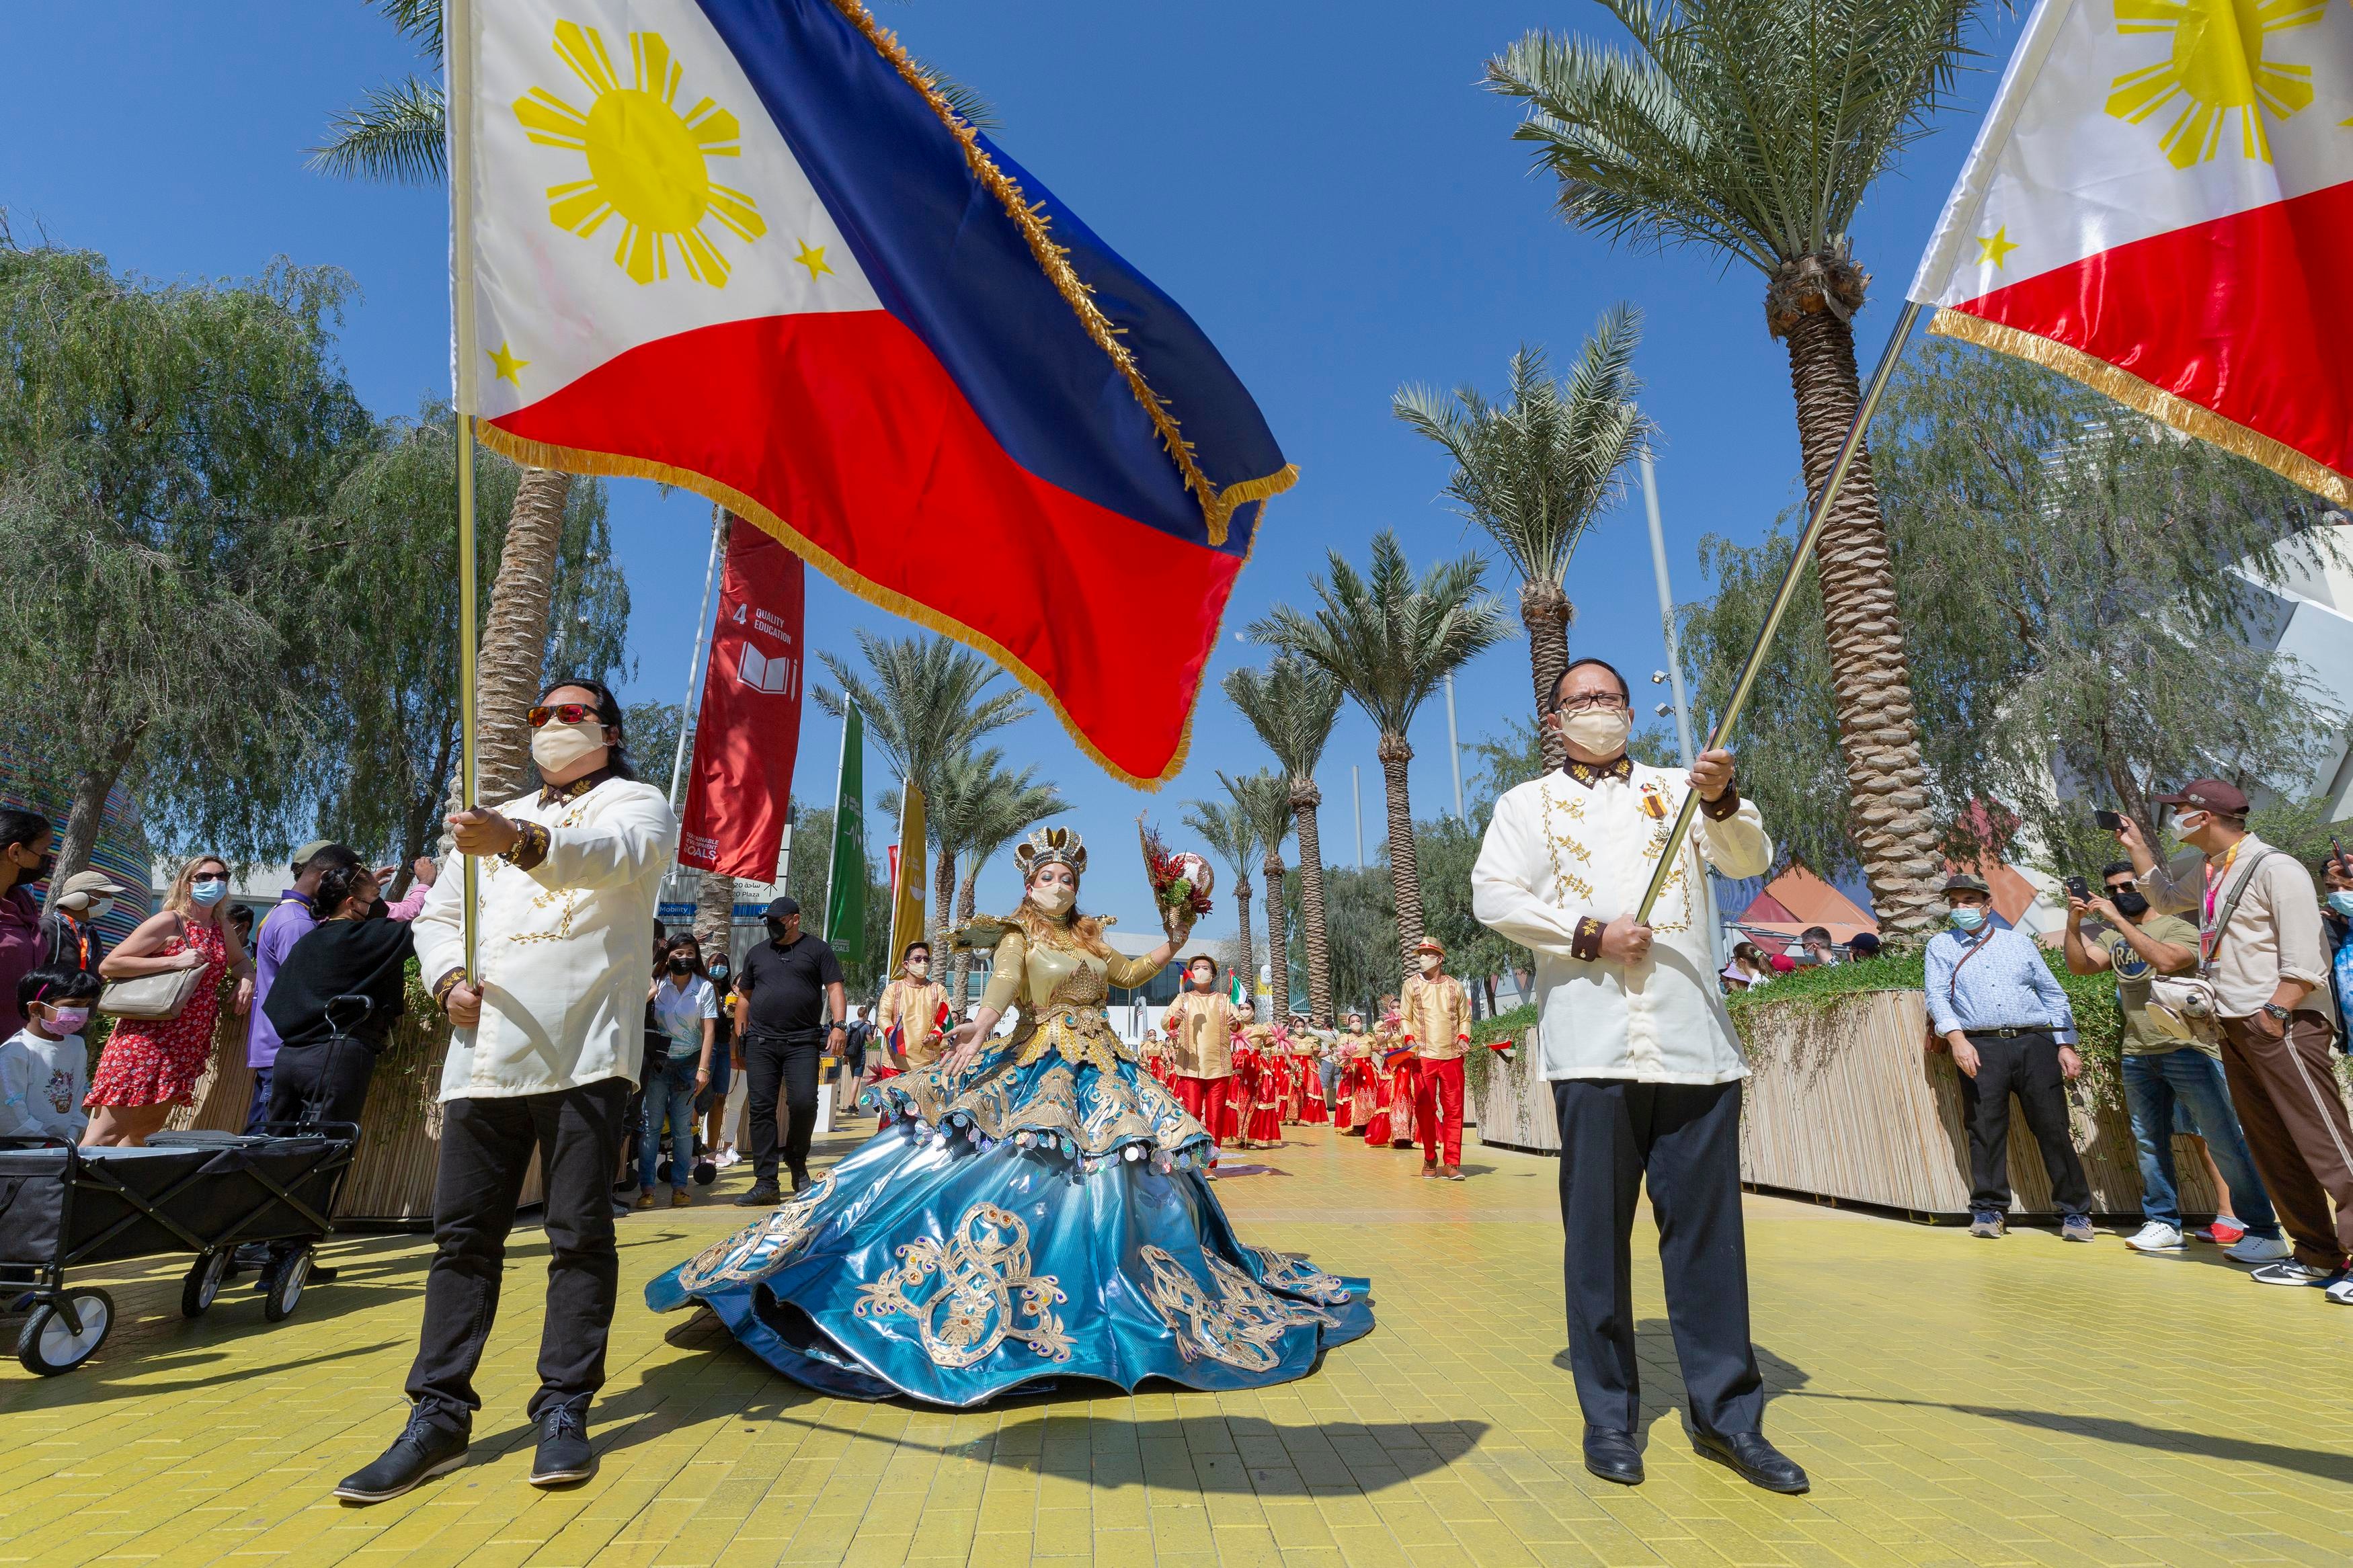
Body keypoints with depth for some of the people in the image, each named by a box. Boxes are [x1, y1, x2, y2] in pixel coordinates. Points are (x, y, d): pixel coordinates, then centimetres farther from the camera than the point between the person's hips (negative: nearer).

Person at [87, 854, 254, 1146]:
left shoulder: (221, 927, 13)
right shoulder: (169, 922, -7)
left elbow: (240, 961, 30)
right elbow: (109, 965, -11)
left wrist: (246, 979, 7)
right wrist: (175, 961, -18)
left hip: (187, 1048, 7)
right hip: (147, 1040, -7)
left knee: (144, 1132, 13)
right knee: (106, 1135, -8)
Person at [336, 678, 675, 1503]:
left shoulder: (637, 803, 5)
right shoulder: (503, 817, 26)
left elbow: (614, 854, -20)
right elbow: (438, 913, 26)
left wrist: (521, 842, -39)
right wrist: (449, 977, 4)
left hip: (585, 1054, -5)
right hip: (485, 1053, 6)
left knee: (581, 1235, -1)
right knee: (463, 1234, 5)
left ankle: (564, 1410, 10)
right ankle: (439, 1416, 14)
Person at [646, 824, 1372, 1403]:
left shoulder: (1090, 940, 15)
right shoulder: (1019, 936, -3)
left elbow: (1128, 974, 30)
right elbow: (1002, 983, -23)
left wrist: (1172, 943, 19)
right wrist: (978, 1028, -41)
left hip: (1105, 1078, 6)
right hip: (1038, 1071, -6)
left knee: (1115, 1186, 7)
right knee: (1029, 1177, -16)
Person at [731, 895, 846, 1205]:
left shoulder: (817, 949, 6)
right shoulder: (757, 953, 17)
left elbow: (834, 989, 0)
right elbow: (744, 997, 20)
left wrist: (839, 1025, -14)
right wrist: (740, 1040, 14)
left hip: (803, 1043, -3)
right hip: (761, 1043, 3)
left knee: (804, 1103, -12)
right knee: (762, 1109, -1)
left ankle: (798, 1165, 14)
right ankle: (765, 1183, 4)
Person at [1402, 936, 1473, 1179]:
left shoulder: (1456, 986, 9)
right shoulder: (1412, 984, 7)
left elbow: (1465, 1018, 16)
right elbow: (1405, 1018, 8)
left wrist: (1463, 1038, -1)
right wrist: (1410, 1039, -8)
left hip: (1452, 1057, 1)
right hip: (1424, 1056, -1)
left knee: (1454, 1110, -2)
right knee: (1425, 1109, 1)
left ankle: (1451, 1163, 2)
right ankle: (1430, 1159, 17)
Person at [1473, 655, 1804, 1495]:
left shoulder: (1677, 788, 17)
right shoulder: (1528, 803, 12)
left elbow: (1750, 860, 3)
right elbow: (1493, 897, 0)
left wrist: (1721, 802, -17)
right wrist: (1588, 934, -12)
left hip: (1695, 1041, 2)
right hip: (1591, 1044, -1)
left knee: (1707, 1224, 4)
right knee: (1597, 1231, 3)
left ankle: (1726, 1413, 16)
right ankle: (1609, 1416, 14)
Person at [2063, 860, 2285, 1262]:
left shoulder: (2179, 927, -3)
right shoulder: (2112, 937, 13)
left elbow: (2166, 960, -22)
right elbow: (2079, 965, 2)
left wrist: (2118, 918, -23)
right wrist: (2074, 923, -11)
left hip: (2188, 1049, -5)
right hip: (2137, 1055, 6)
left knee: (2224, 1142, -4)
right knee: (2149, 1142, 9)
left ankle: (2264, 1232, 3)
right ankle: (2164, 1224, 17)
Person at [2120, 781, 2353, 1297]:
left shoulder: (2274, 868, -10)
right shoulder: (2207, 871, 14)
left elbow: (2304, 960, -16)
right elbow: (2165, 896, 37)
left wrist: (2275, 1014, -21)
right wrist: (2136, 845, 32)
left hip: (2287, 1024, -9)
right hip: (2236, 1025, 9)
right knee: (2271, 1148, 10)